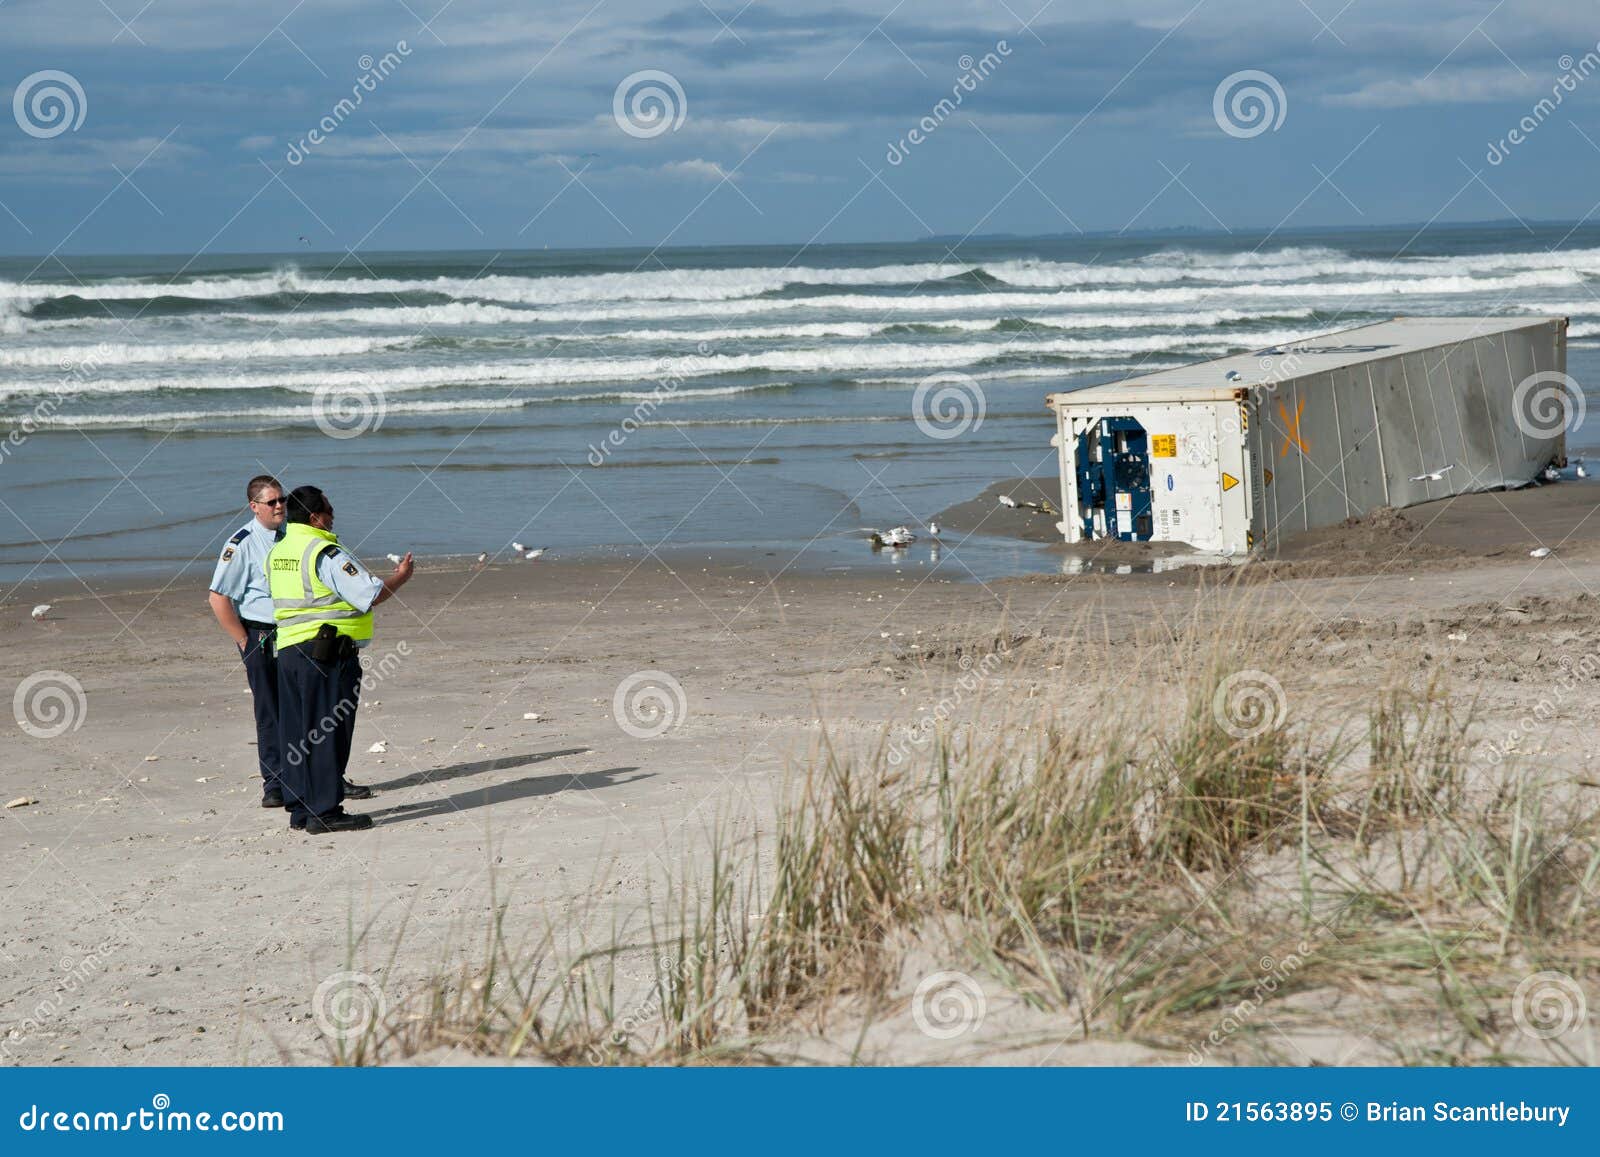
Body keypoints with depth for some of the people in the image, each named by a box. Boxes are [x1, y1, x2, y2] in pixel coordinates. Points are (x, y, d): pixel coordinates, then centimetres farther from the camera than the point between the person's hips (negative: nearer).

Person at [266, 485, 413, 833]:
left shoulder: (276, 553, 12)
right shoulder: (326, 553, -14)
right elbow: (370, 595, -17)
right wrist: (400, 577, 1)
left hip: (288, 650, 8)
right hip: (328, 653, -8)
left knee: (296, 735, 11)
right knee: (329, 733, -4)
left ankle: (299, 810, 15)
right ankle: (325, 812, -5)